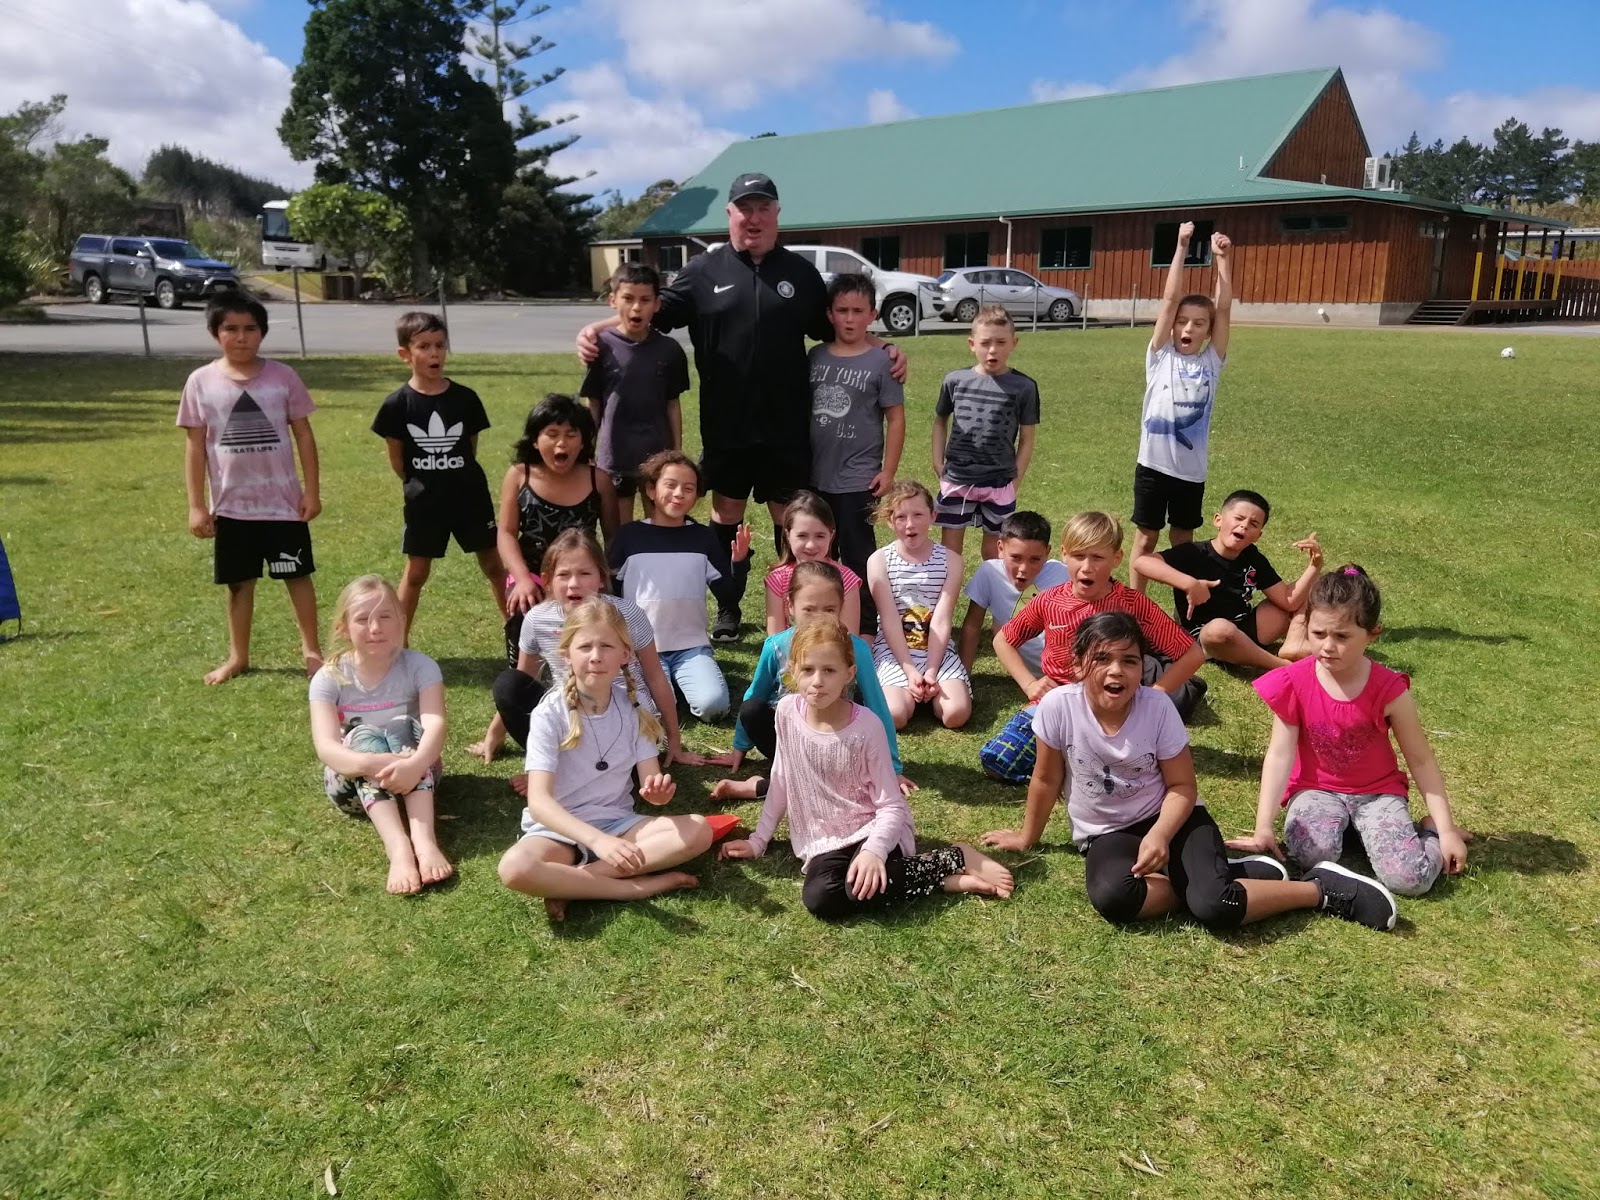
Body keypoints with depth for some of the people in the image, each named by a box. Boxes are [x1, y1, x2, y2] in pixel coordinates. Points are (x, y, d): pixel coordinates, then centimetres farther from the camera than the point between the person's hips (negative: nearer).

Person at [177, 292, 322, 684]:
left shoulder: (281, 376, -3)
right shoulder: (201, 382, -2)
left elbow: (303, 435, 1)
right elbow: (195, 446, 1)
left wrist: (312, 491, -2)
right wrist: (196, 505, -1)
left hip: (283, 501, -1)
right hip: (231, 505, 1)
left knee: (297, 575, 8)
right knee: (239, 582, 12)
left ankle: (311, 650, 21)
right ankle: (237, 656, 26)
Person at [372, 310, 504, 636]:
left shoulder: (466, 398, -5)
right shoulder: (397, 403, -10)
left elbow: (471, 449, 6)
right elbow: (397, 460, 0)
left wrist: (456, 479, 9)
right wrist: (423, 484, 8)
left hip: (470, 495, 1)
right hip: (424, 501, -1)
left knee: (494, 565, 9)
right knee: (416, 572, 9)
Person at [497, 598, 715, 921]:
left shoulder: (633, 707, -3)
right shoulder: (550, 714, -15)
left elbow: (649, 782, -5)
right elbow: (539, 801, -23)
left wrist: (658, 790, -31)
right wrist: (596, 840, -39)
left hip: (617, 822, 4)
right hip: (559, 829, -3)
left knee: (698, 831, -21)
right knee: (515, 867, -36)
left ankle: (568, 883, -19)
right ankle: (643, 886, -23)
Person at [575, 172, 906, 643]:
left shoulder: (800, 272, 8)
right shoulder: (704, 270, 4)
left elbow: (834, 330, 15)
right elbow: (652, 312, 3)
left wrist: (886, 349, 2)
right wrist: (598, 329, -12)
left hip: (786, 425, 0)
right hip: (725, 424, 0)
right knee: (726, 512, 9)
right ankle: (728, 609, 23)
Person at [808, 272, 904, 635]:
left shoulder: (881, 361, -7)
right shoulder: (816, 356, 6)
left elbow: (896, 419, -6)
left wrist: (888, 472, -9)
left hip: (858, 479, -5)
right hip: (815, 475, 5)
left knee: (858, 556, 0)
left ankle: (865, 630, 10)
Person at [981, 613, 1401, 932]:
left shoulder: (1157, 707, -15)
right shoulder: (1058, 707, -17)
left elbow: (1182, 786, -8)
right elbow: (1047, 780, -1)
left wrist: (1159, 836, -25)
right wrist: (1028, 836, 9)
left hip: (1168, 817, -1)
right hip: (1106, 833, 1)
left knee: (1214, 907, -28)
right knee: (1112, 898, -33)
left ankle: (1322, 887, -1)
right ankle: (1243, 875, -13)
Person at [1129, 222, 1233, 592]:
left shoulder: (1211, 361, 4)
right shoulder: (1160, 356, -1)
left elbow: (1224, 308, -3)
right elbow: (1170, 298, -6)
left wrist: (1221, 258, -5)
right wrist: (1182, 247, -7)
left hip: (1191, 470, 2)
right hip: (1153, 465, -2)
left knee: (1183, 540, 15)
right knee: (1146, 537, 8)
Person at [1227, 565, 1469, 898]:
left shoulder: (1389, 690, -16)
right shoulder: (1293, 683, -15)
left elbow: (1421, 760, -6)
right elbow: (1280, 755, -15)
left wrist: (1446, 829, -6)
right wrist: (1263, 827, -20)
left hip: (1378, 791, 0)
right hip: (1317, 788, 0)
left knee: (1411, 878, -21)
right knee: (1312, 853, -31)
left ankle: (1430, 829, 13)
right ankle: (1344, 825, 3)